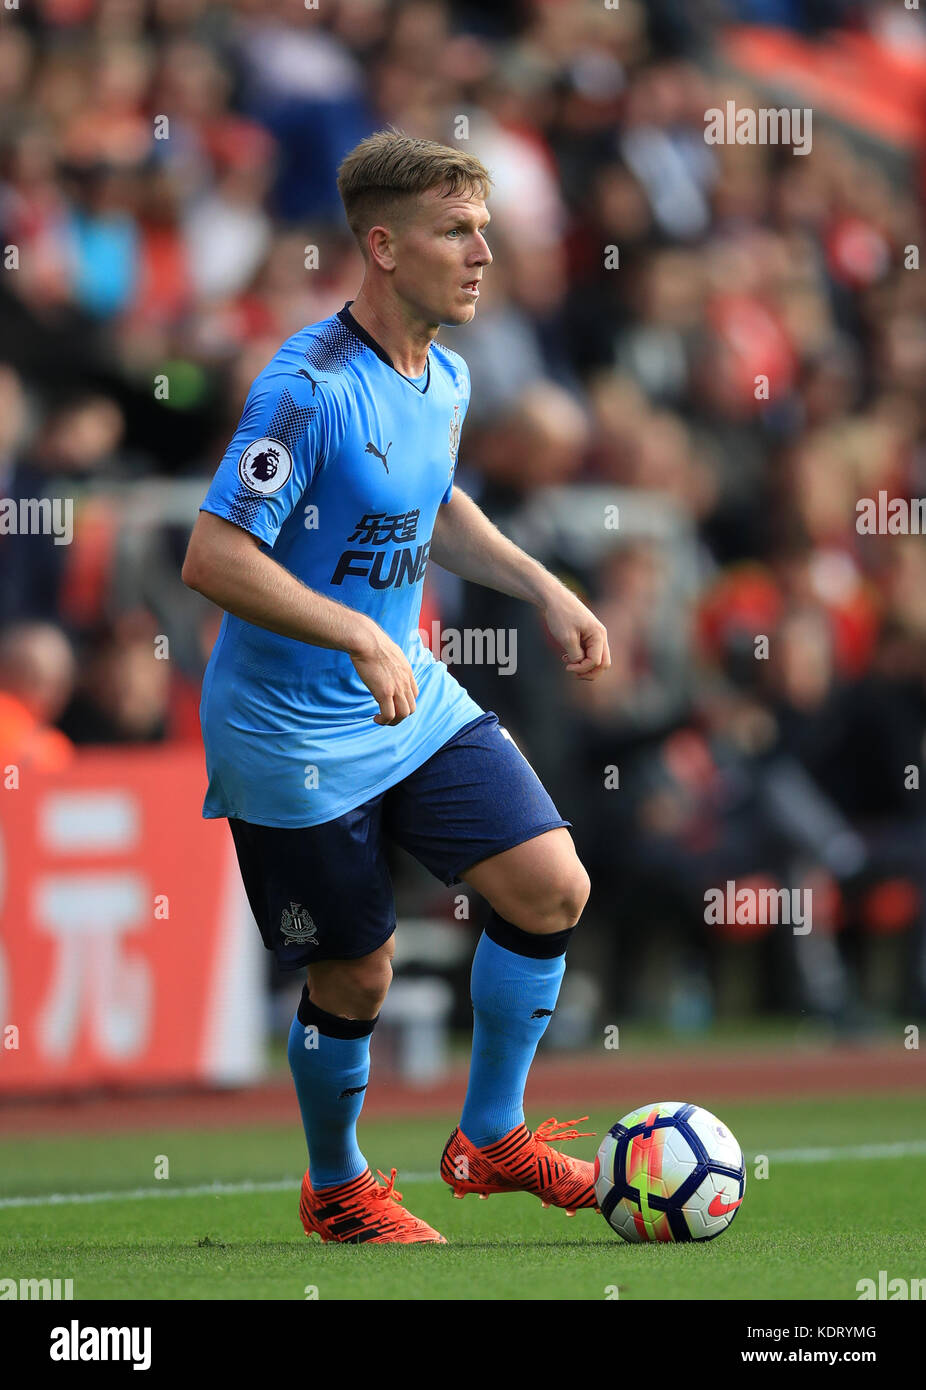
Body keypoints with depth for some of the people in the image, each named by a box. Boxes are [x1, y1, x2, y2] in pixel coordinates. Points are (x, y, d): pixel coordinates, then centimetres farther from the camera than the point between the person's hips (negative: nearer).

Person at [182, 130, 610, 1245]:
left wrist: (544, 589, 12)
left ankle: (490, 1138, 12)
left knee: (553, 887, -5)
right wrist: (362, 638, -33)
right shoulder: (309, 389, -23)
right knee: (356, 977, 3)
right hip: (296, 737, -8)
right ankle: (338, 1191, 29)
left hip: (413, 698, 8)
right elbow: (214, 559, -28)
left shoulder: (445, 379, 4)